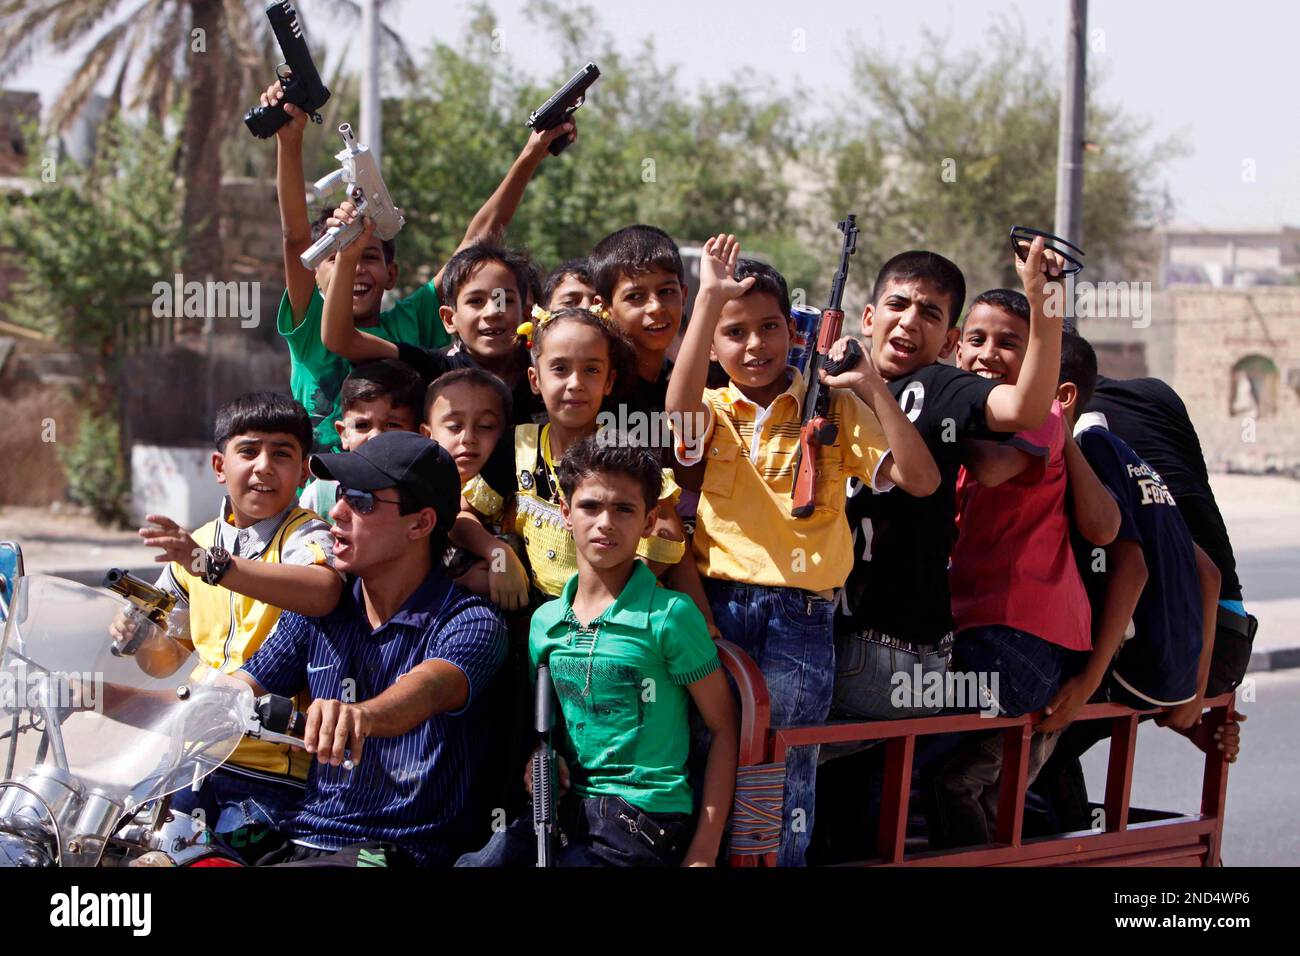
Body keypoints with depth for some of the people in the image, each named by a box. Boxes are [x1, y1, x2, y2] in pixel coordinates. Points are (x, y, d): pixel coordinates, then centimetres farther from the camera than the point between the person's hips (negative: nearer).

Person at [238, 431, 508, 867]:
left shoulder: (471, 621, -6)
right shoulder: (318, 613, 14)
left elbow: (432, 687, -28)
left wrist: (361, 715, -49)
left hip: (402, 850, -6)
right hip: (303, 841, 6)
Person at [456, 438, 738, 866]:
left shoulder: (669, 615, -8)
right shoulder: (545, 622, 9)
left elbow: (723, 728, -5)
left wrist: (704, 852, -9)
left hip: (644, 817, -5)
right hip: (563, 807, 5)